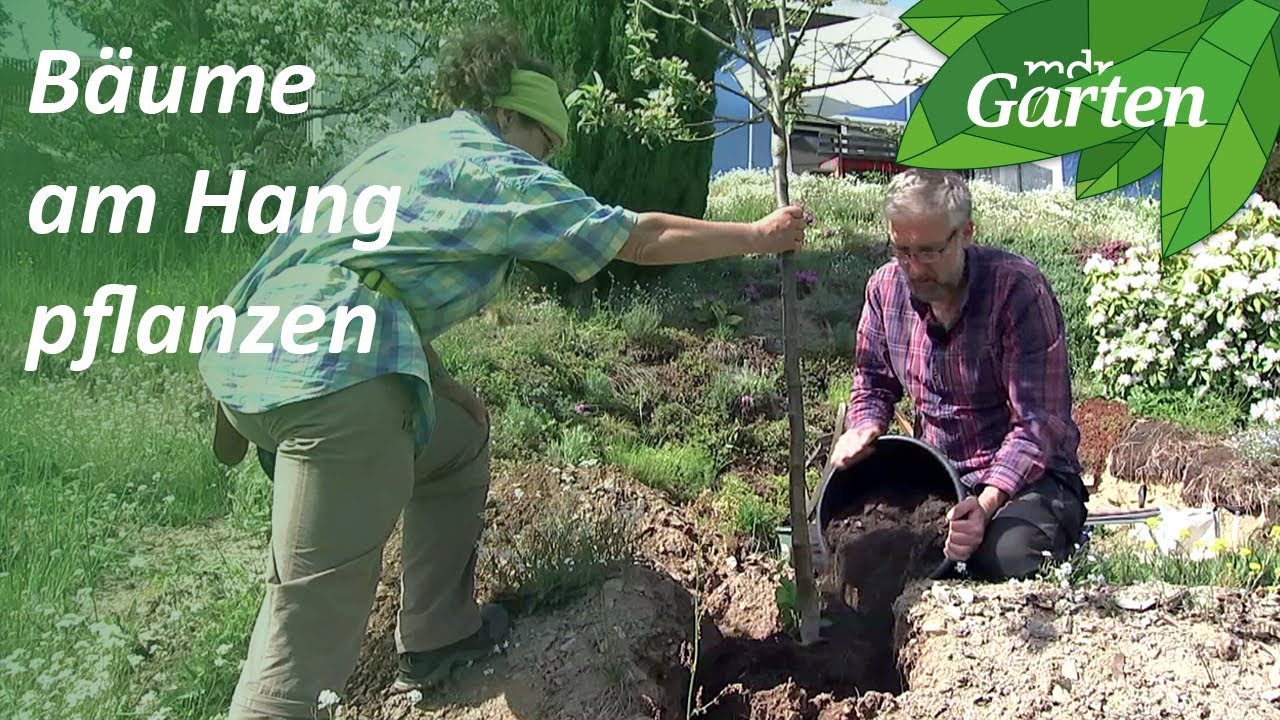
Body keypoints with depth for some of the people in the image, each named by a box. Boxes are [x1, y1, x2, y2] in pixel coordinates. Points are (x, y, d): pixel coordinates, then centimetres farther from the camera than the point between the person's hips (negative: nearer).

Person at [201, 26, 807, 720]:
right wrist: (759, 234, 15)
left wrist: (438, 383, 21)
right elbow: (643, 239, 4)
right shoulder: (499, 166, 1)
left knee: (457, 441, 26)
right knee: (318, 608, -6)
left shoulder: (410, 145, 25)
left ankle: (437, 634, 34)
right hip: (332, 375, -10)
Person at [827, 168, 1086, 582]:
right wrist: (864, 427, -9)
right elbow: (874, 383, 15)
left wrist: (987, 503, -35)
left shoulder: (1018, 288, -18)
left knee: (1008, 556, -35)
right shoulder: (886, 287, 0)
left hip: (1026, 475, -4)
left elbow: (1038, 422, -21)